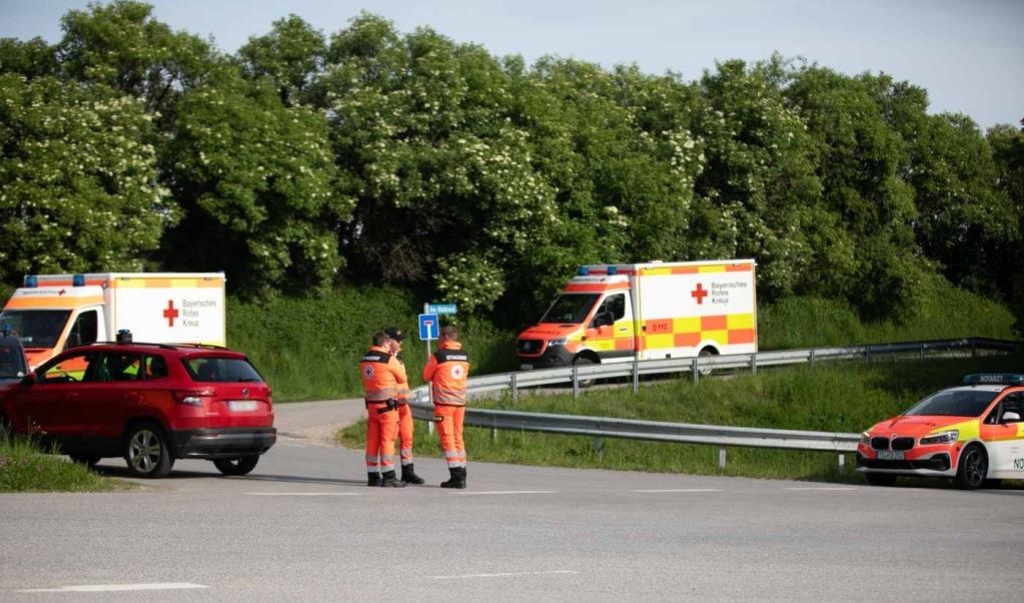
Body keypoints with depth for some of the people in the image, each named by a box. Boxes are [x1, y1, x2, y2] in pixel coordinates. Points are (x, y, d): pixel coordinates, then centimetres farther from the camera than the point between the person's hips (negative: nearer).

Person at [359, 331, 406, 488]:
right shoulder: (389, 360, -12)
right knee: (387, 439, -5)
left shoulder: (364, 360, 7)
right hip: (387, 404, -6)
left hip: (371, 404, 6)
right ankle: (388, 477, -6)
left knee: (372, 440, 9)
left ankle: (373, 476, 13)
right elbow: (402, 378, -1)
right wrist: (400, 365, 18)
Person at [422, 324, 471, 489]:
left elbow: (426, 376, 1)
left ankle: (456, 476, -9)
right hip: (460, 401, 5)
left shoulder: (438, 356, -10)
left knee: (447, 438, -3)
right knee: (458, 437, 14)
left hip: (444, 402, -5)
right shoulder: (465, 356, 6)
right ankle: (461, 474, 14)